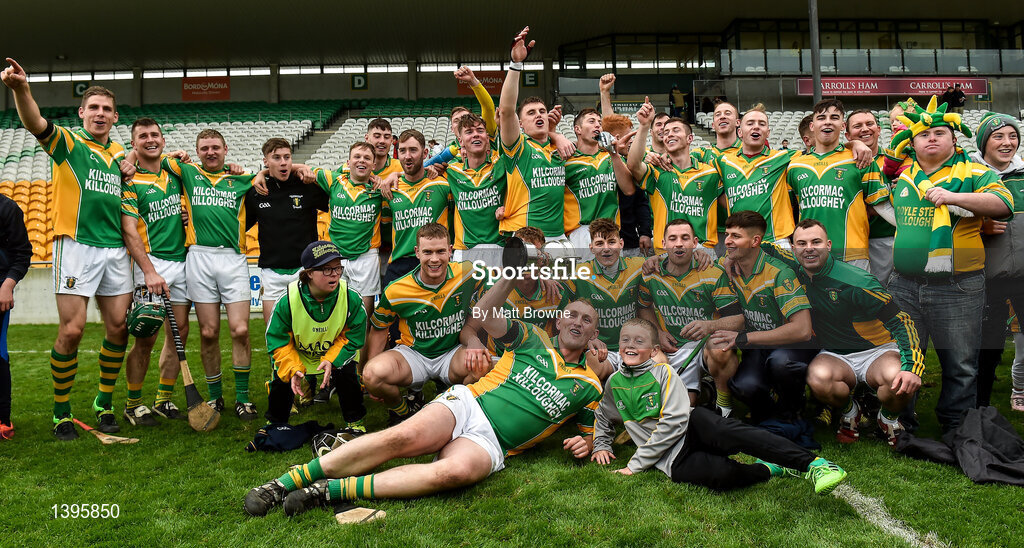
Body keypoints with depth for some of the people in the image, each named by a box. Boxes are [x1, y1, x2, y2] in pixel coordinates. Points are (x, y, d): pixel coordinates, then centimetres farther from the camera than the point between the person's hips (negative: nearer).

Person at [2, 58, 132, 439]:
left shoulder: (119, 153, 17)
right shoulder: (67, 142, 2)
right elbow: (35, 123, -19)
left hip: (115, 250, 5)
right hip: (76, 247, -5)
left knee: (118, 327, 4)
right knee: (72, 330, -7)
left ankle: (104, 402, 20)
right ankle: (61, 411, 8)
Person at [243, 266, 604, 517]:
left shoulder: (589, 387, 18)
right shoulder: (533, 342, 16)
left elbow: (588, 431, 26)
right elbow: (484, 315, 6)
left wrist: (584, 443, 2)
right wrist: (511, 274, -6)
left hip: (490, 444, 0)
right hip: (467, 403, 1)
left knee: (455, 471, -37)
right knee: (401, 438, -30)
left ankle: (330, 491, -34)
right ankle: (285, 482, -26)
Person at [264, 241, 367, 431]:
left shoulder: (351, 298, -26)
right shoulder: (287, 300, -27)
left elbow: (352, 337, -16)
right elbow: (278, 341, -17)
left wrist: (331, 360, -31)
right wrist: (293, 369, -30)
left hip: (336, 353, 0)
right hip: (295, 354, 0)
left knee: (346, 373, -24)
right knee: (282, 379, -16)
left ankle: (355, 422, 2)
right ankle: (275, 423, 17)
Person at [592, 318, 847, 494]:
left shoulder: (663, 372, 0)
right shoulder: (614, 383, 12)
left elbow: (674, 422, -10)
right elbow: (603, 417, 34)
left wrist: (637, 463, -12)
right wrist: (601, 446, 18)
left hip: (691, 429, -1)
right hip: (673, 459, 1)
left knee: (722, 429, -39)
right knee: (721, 474, -35)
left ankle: (812, 464, -37)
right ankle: (767, 469, -7)